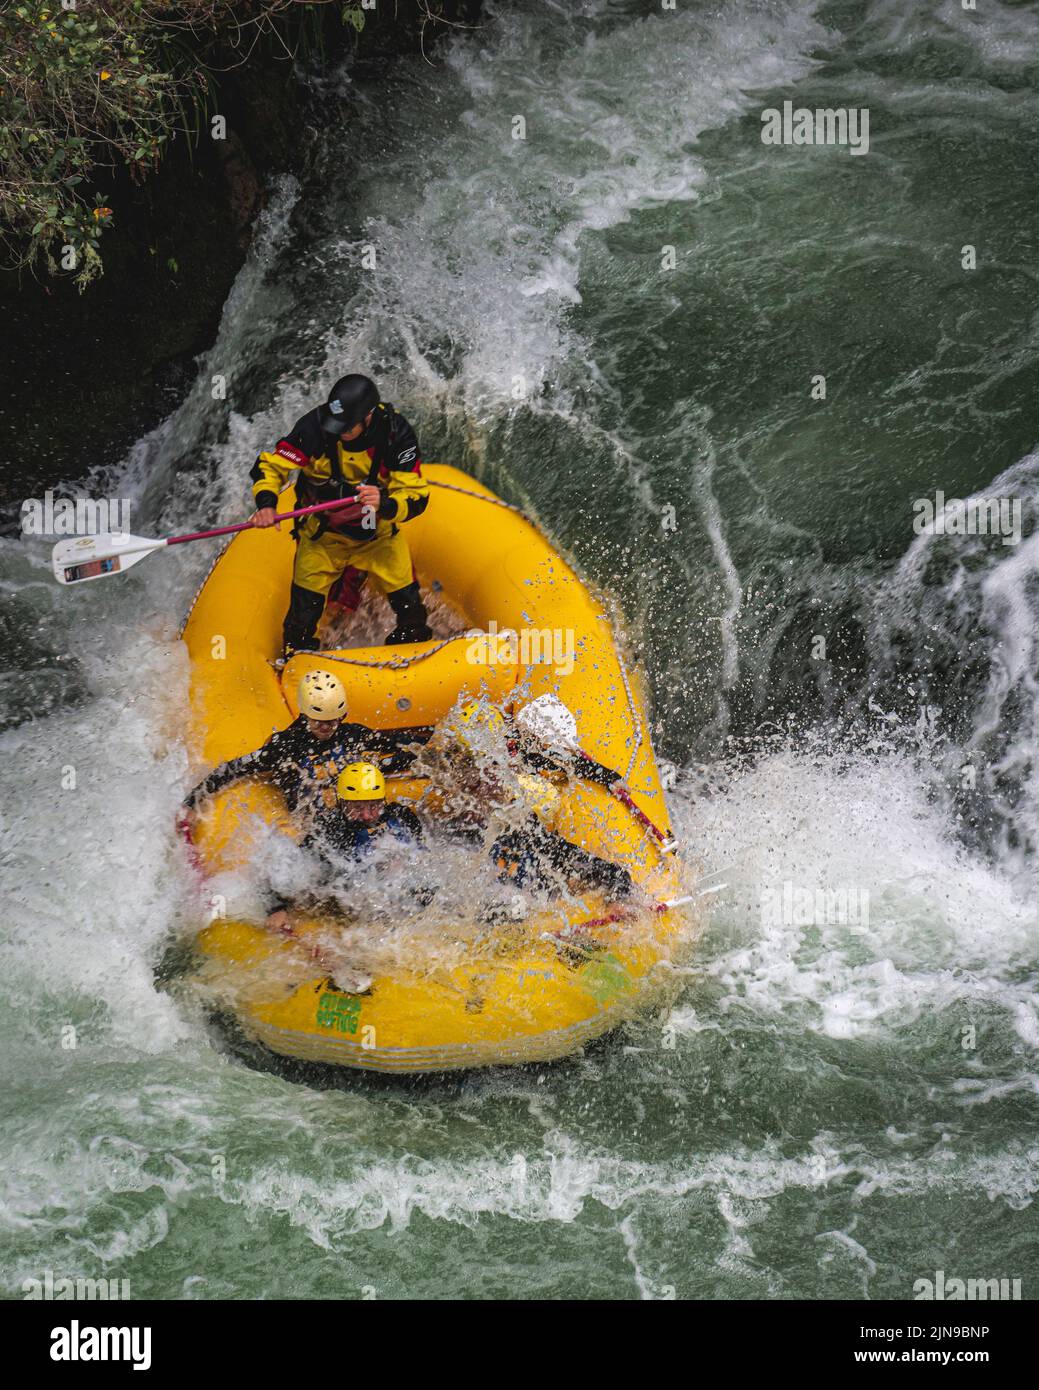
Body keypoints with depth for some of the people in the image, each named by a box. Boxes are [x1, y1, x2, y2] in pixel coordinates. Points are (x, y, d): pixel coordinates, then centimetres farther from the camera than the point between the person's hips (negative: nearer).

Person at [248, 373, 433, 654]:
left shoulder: (397, 433, -22)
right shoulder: (315, 426, -24)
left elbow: (416, 497, -21)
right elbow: (269, 465, -15)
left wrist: (384, 504, -42)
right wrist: (266, 503, -34)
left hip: (379, 533, 1)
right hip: (323, 535, -1)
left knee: (410, 606, -1)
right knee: (304, 609, -3)